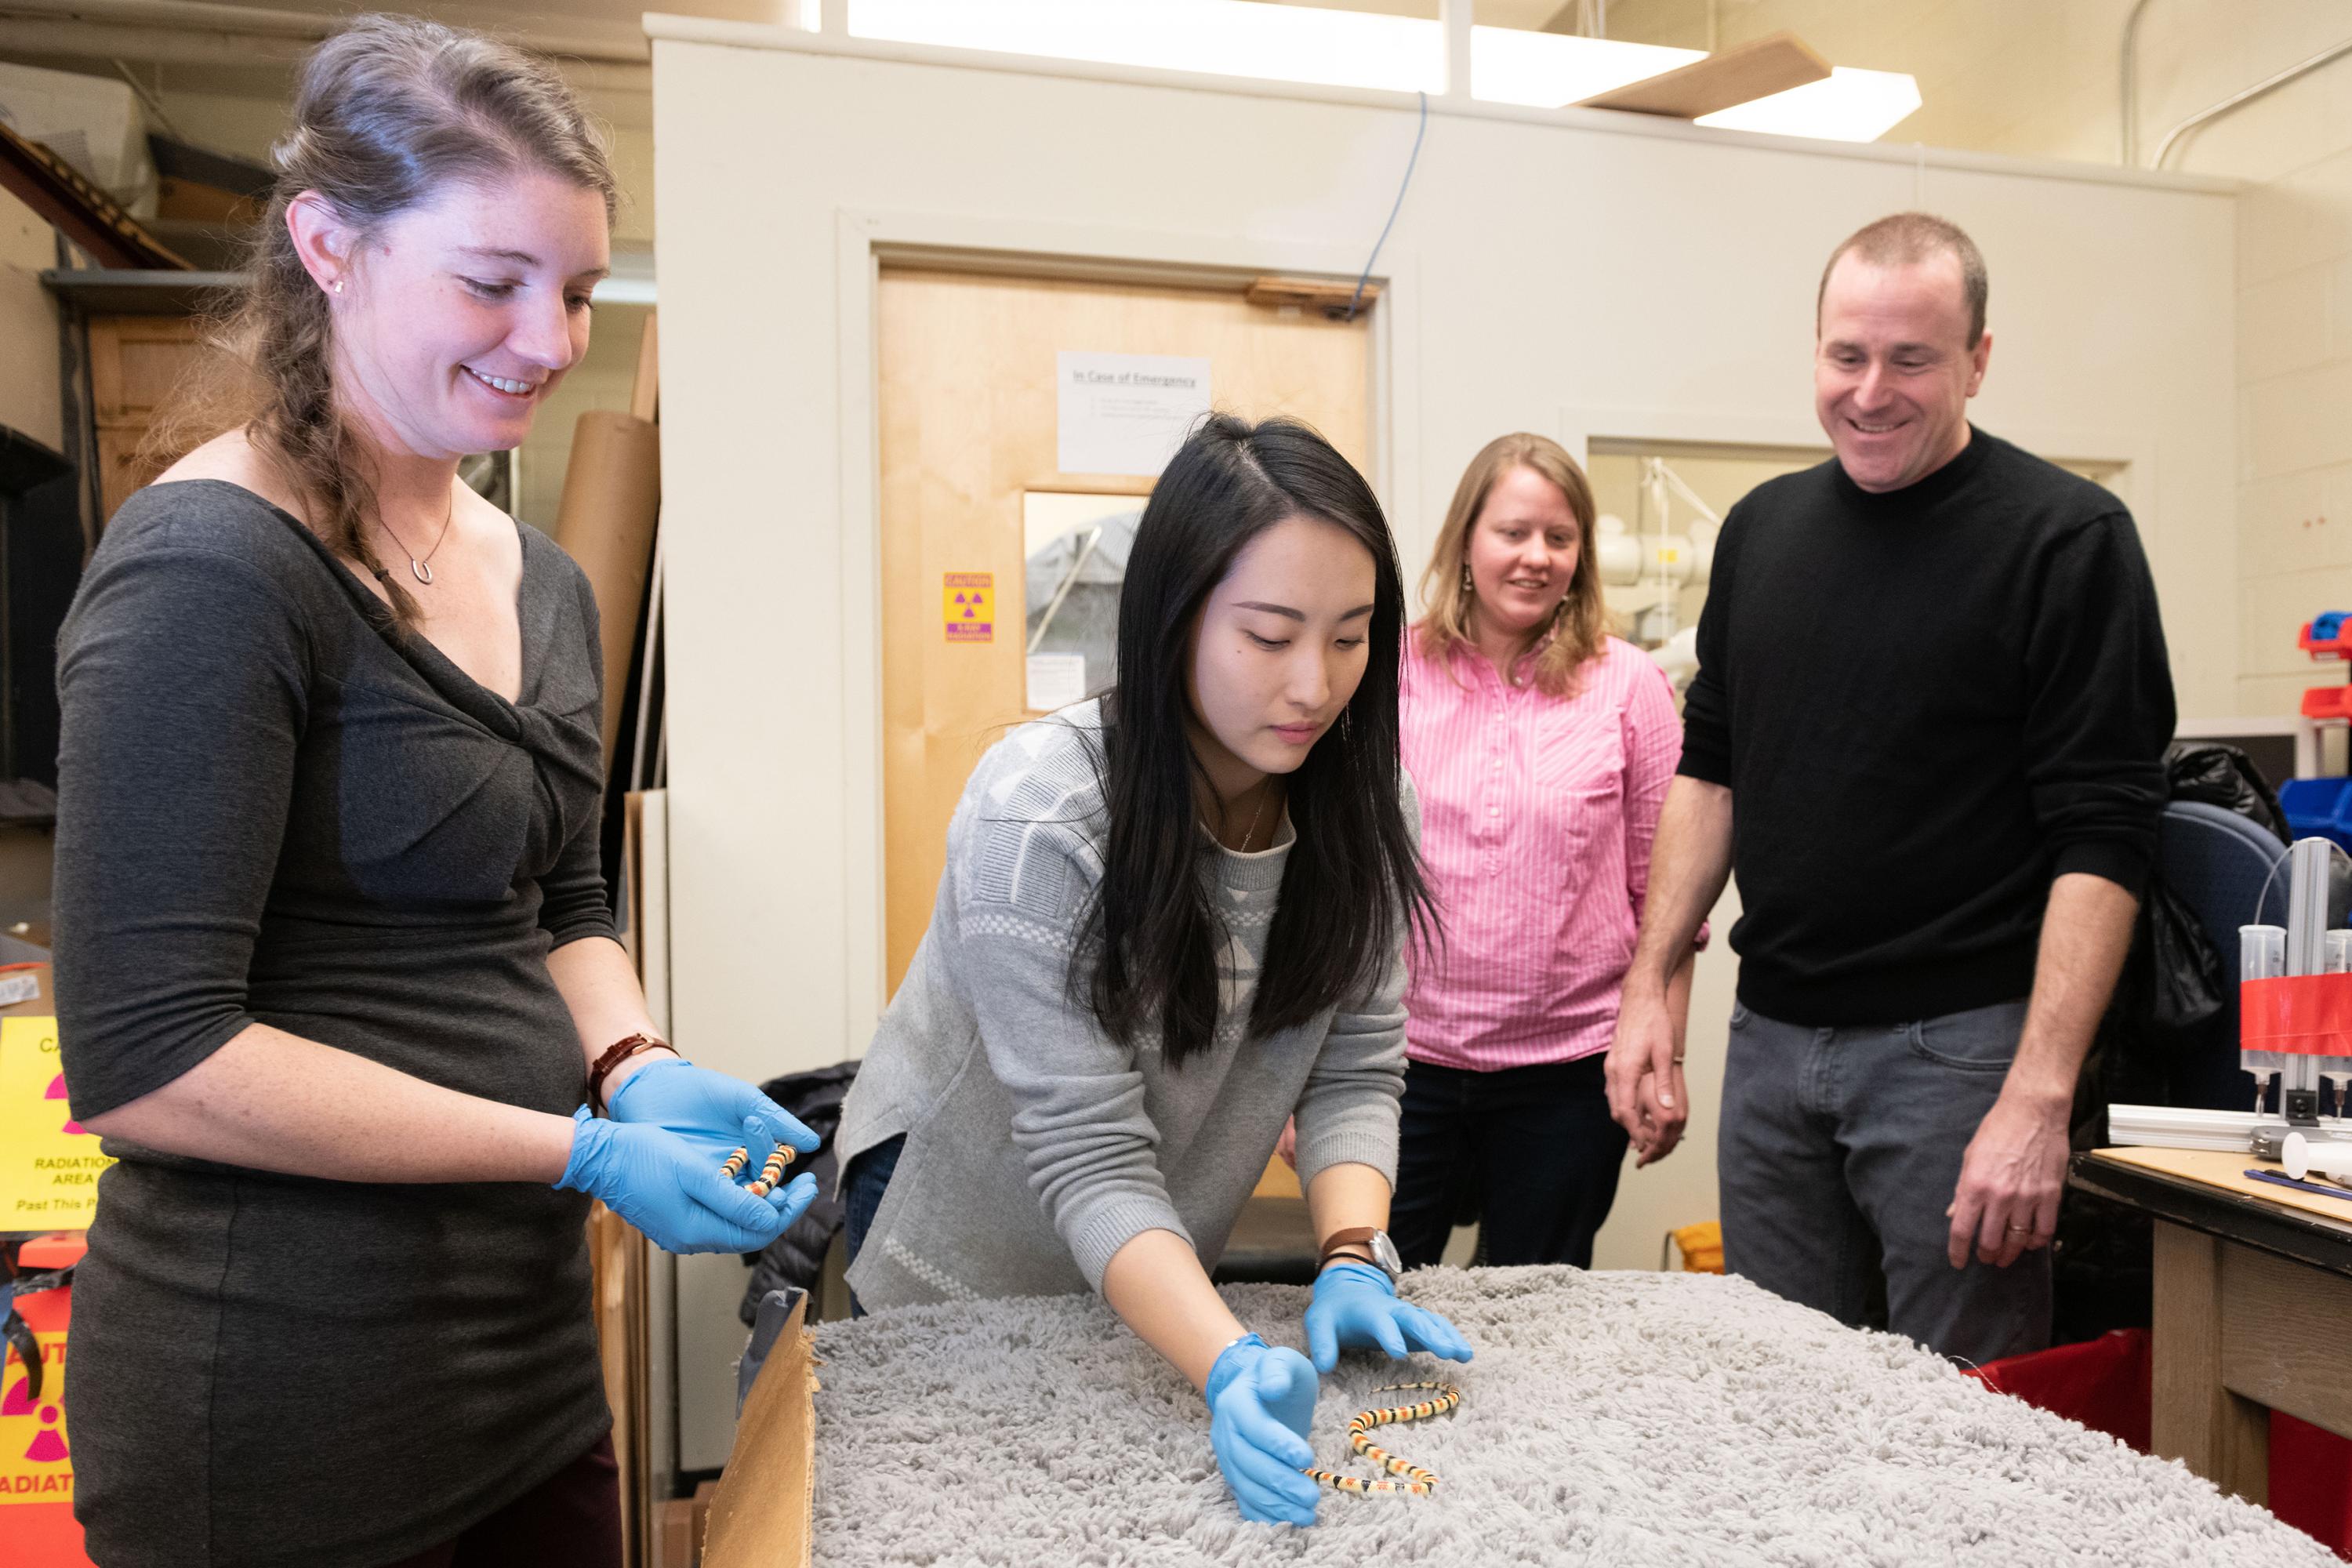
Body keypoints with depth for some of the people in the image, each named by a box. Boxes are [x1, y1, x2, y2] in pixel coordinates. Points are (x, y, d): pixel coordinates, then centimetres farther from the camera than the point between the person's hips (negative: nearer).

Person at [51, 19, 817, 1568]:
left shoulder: (544, 581, 7)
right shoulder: (211, 570, -17)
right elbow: (146, 1058, -19)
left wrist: (640, 1070, -5)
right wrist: (585, 1148, -19)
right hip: (293, 1393, -7)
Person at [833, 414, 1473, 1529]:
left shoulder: (1358, 798, -15)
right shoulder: (1037, 818, -32)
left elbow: (1355, 1070, -12)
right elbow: (1089, 1153, -32)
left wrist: (1351, 1261, -28)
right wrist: (1230, 1370, -44)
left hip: (1161, 1269, 5)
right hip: (968, 1254, -4)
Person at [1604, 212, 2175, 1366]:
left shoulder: (2067, 539, -7)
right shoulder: (1763, 527, 9)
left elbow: (2103, 837, -11)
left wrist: (2039, 1098, -18)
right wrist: (1647, 987, 7)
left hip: (1959, 1044, -4)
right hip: (1769, 1039, 5)